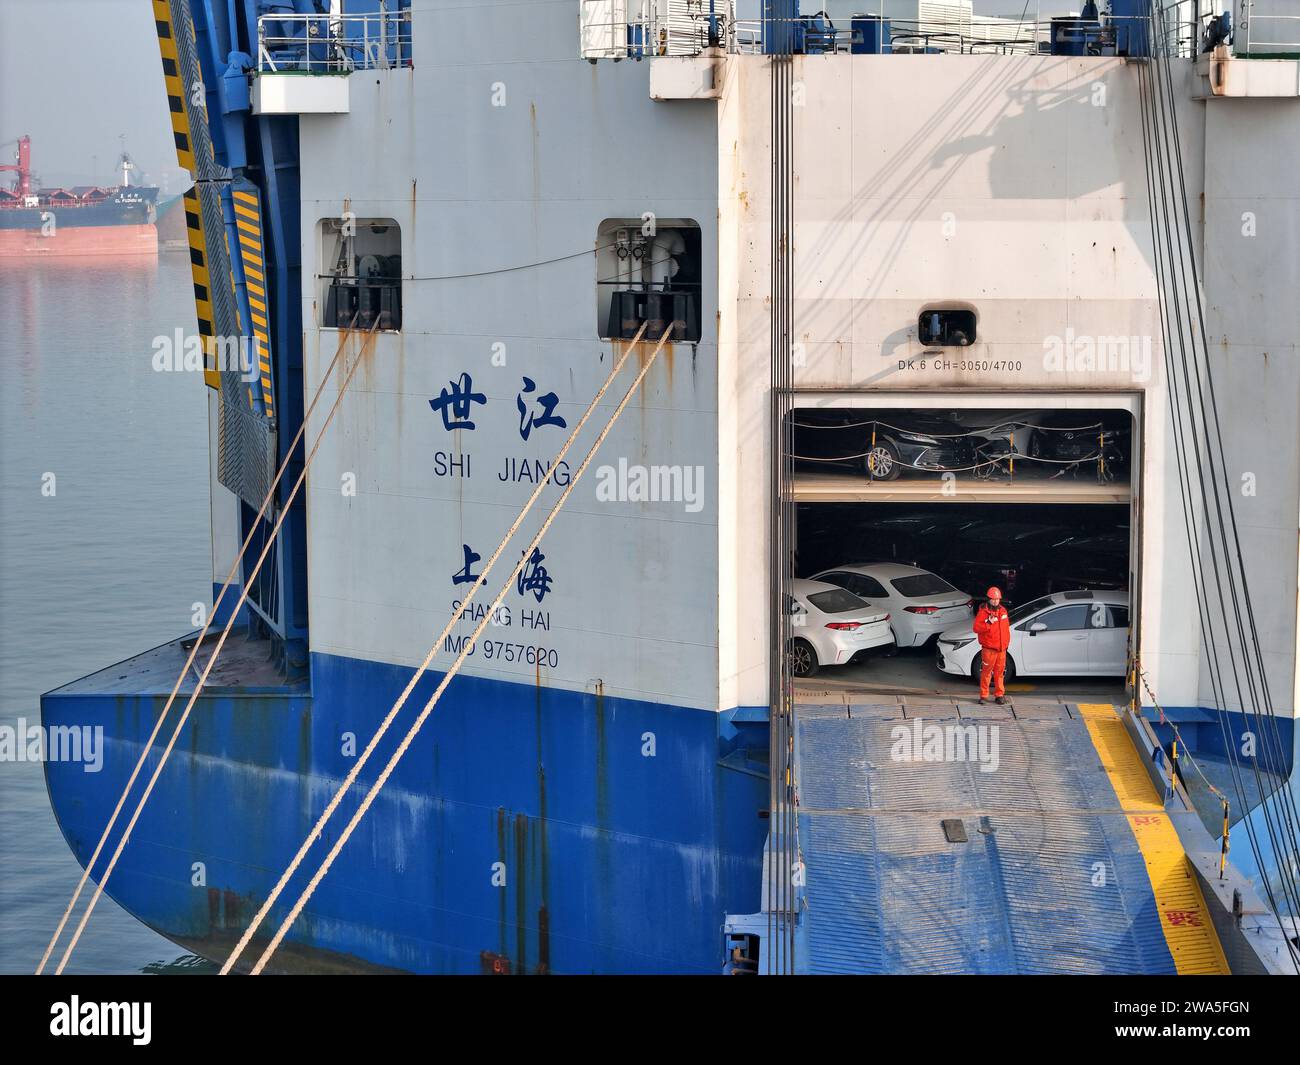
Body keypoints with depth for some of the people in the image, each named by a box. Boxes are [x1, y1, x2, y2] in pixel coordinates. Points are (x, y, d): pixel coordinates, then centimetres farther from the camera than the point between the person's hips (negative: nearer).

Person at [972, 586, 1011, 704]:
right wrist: (988, 623, -26)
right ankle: (983, 695, 4)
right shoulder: (983, 612, -7)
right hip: (989, 648, -5)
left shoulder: (1003, 611, 12)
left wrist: (1007, 642, 20)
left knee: (1000, 672, 10)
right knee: (986, 672, -2)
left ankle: (999, 695, 17)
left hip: (1001, 648, 5)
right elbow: (976, 628, -14)